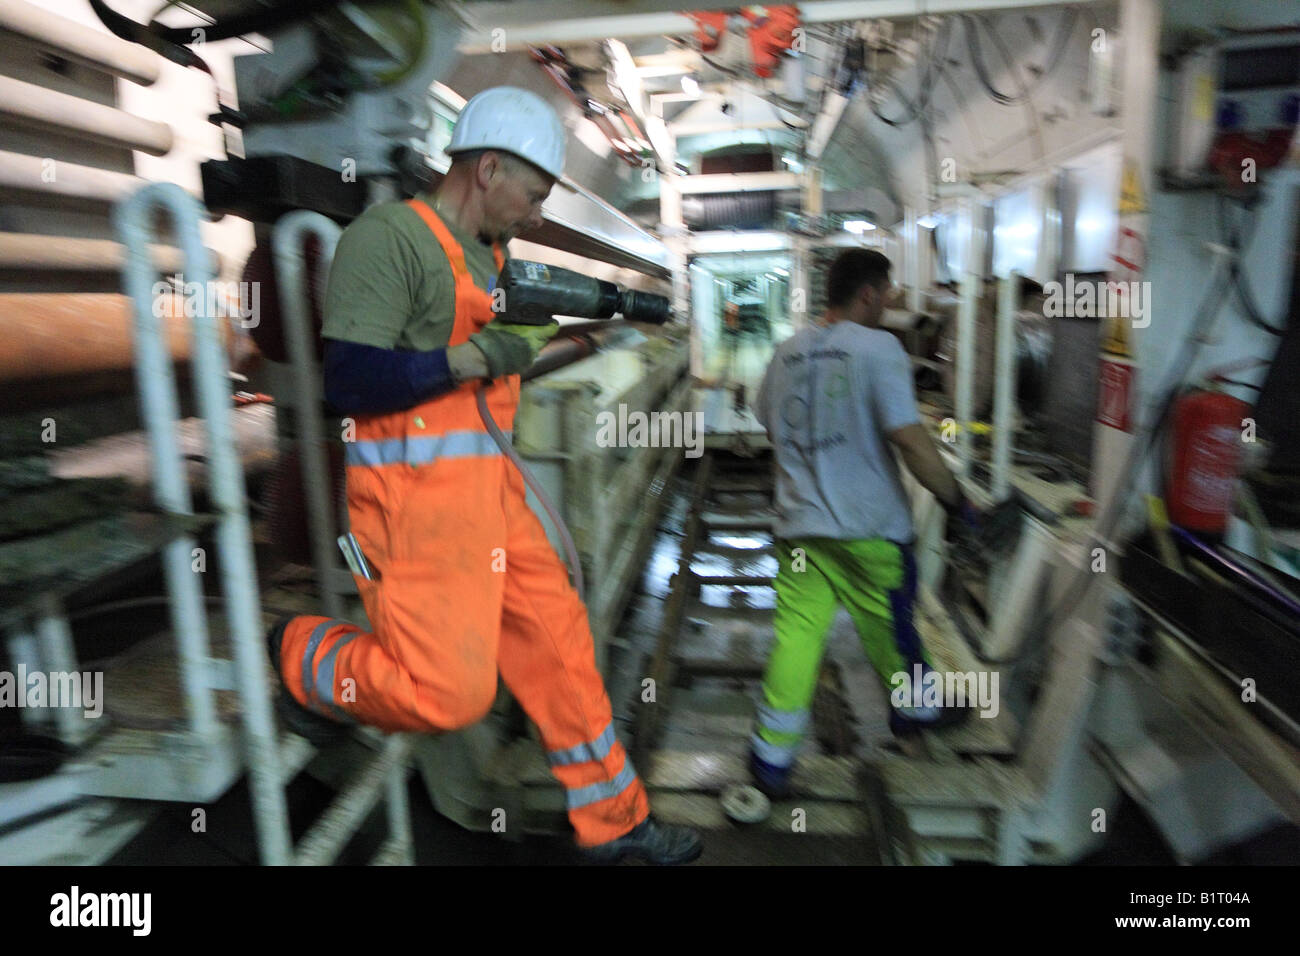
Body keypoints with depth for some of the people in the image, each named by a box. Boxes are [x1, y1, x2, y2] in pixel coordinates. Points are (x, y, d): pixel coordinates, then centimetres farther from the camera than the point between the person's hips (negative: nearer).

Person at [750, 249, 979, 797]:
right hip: (866, 526, -4)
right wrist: (956, 500, -7)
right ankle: (914, 707, 42)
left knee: (797, 633, 6)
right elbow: (909, 439, -17)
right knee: (887, 624, 16)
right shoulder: (877, 347, -10)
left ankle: (771, 756, 10)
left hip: (798, 525, 5)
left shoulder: (786, 352, 8)